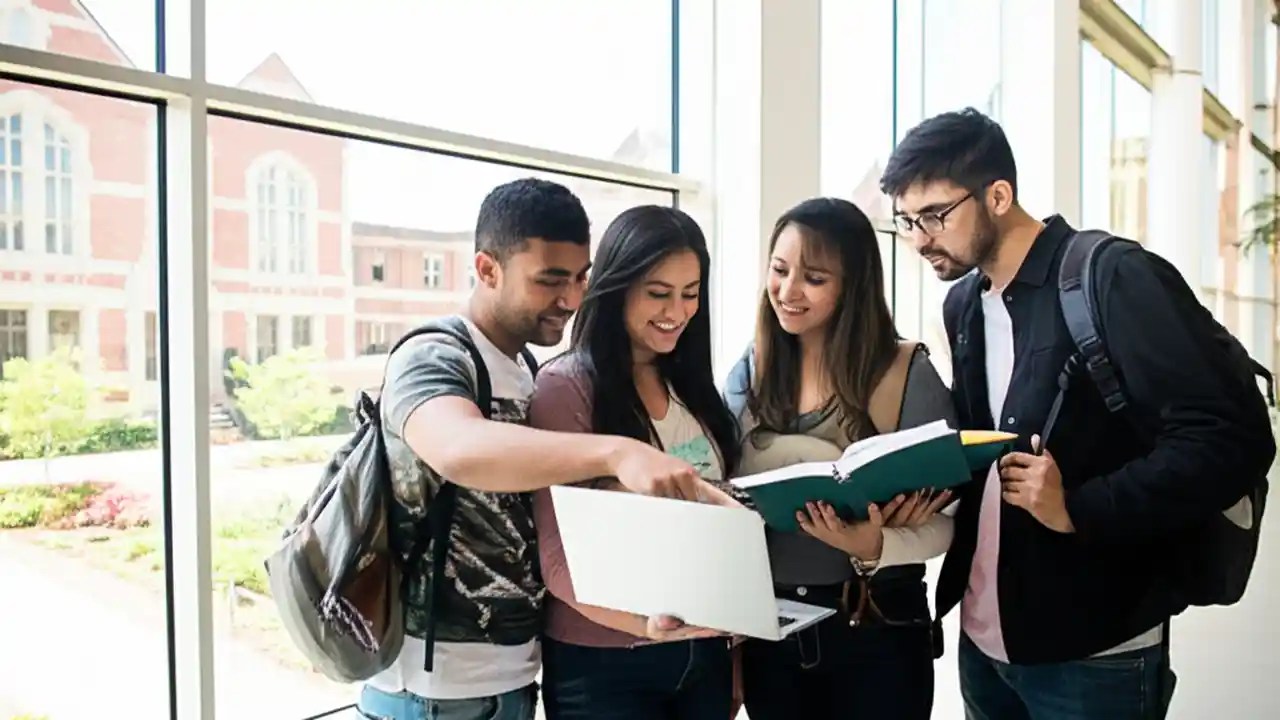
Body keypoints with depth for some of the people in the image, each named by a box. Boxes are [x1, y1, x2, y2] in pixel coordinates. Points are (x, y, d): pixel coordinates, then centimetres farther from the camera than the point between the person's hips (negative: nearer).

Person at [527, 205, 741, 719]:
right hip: (603, 664, -6)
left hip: (704, 652, 6)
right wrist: (644, 622, -30)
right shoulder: (566, 386, -12)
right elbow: (558, 557, -16)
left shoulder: (692, 385, 7)